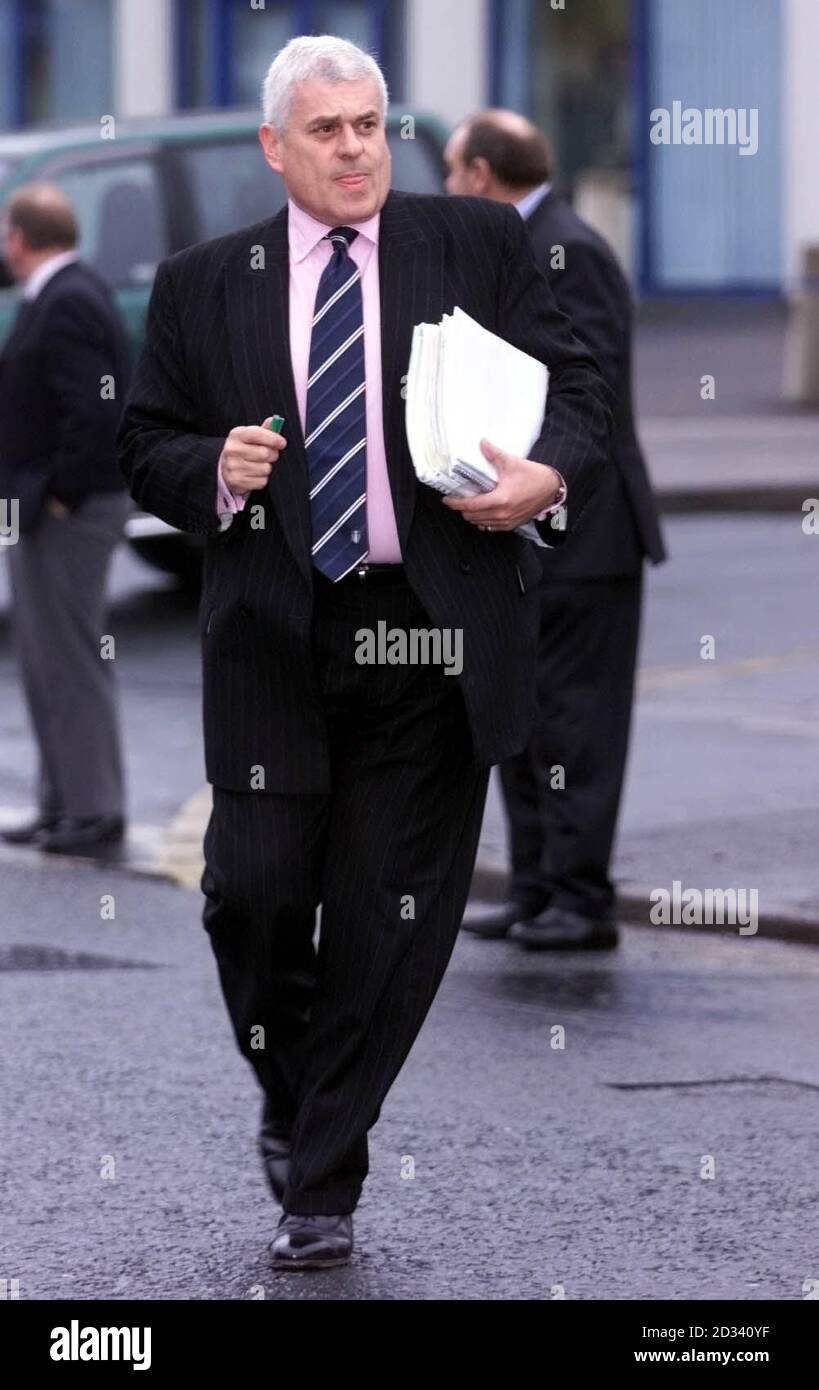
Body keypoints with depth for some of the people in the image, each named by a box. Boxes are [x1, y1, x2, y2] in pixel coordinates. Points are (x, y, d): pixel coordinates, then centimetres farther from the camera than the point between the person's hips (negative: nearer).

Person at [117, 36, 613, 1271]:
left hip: (436, 632, -1)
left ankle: (324, 1186, 12)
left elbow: (576, 387, 6)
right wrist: (216, 469, -11)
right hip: (275, 642, 1)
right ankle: (292, 1106, 26)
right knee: (255, 893, -4)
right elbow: (146, 448, 11)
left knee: (387, 920, 1)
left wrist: (552, 474, -15)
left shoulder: (478, 245, 7)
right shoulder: (203, 286, 9)